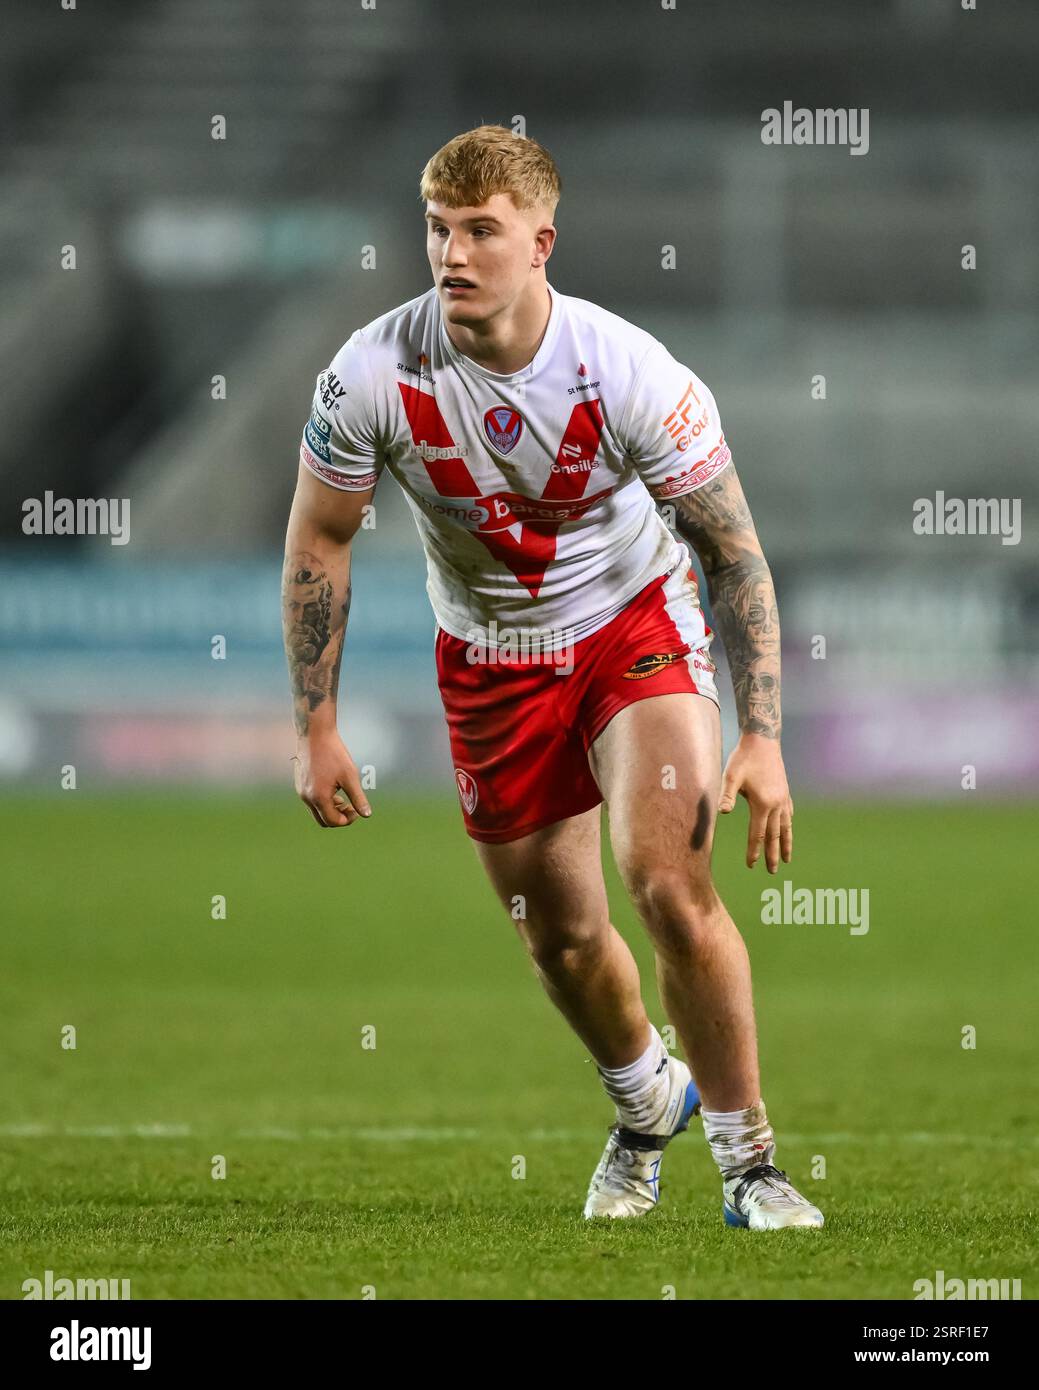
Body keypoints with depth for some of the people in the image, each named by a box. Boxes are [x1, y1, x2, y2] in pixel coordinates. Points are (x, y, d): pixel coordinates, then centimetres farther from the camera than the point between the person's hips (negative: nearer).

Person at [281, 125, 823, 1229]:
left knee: (668, 881, -23)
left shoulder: (633, 375, -25)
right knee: (561, 941, 9)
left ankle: (747, 1158, -8)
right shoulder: (372, 376, -21)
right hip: (489, 662, 3)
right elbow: (318, 539, -5)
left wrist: (762, 738, -21)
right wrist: (316, 730, -6)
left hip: (636, 622, -2)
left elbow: (735, 553, -15)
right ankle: (647, 1103, 41)